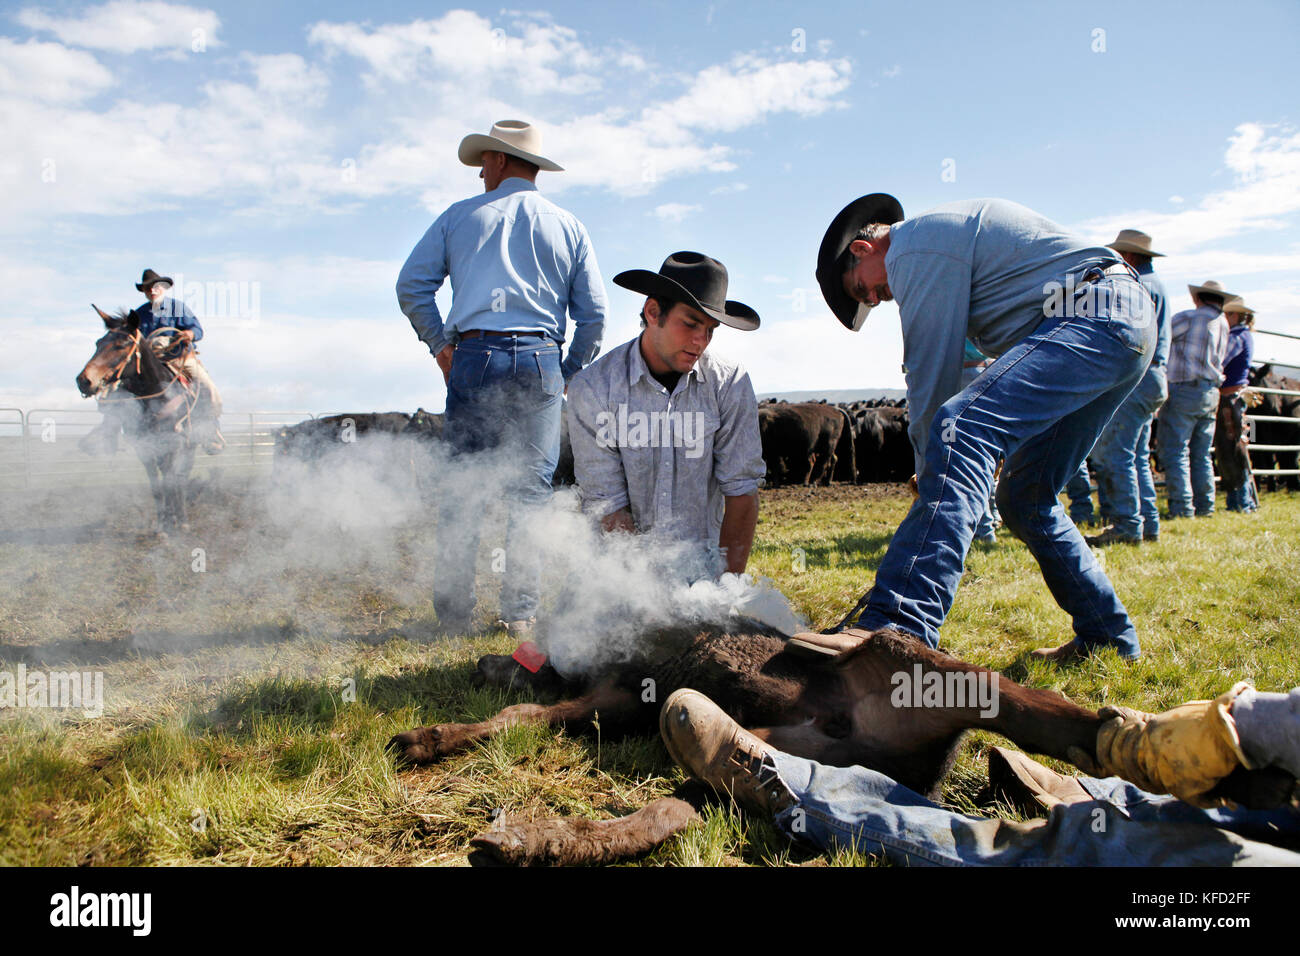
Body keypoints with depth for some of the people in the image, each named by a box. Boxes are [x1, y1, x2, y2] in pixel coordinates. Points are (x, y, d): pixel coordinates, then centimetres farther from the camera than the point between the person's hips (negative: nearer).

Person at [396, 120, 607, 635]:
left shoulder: (461, 215, 12)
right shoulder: (567, 226, 13)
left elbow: (411, 286, 5)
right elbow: (593, 314, 7)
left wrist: (440, 346, 12)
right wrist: (568, 375, 15)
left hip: (473, 356, 0)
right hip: (538, 360, 0)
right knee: (531, 488, 4)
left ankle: (453, 611, 7)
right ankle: (520, 610, 3)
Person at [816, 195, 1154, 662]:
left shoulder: (914, 246, -6)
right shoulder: (945, 236, 26)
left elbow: (931, 371, -9)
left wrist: (931, 467, -1)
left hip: (1091, 317, -11)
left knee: (959, 430, -30)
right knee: (1024, 498, 15)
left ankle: (898, 630, -46)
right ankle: (1107, 637, 26)